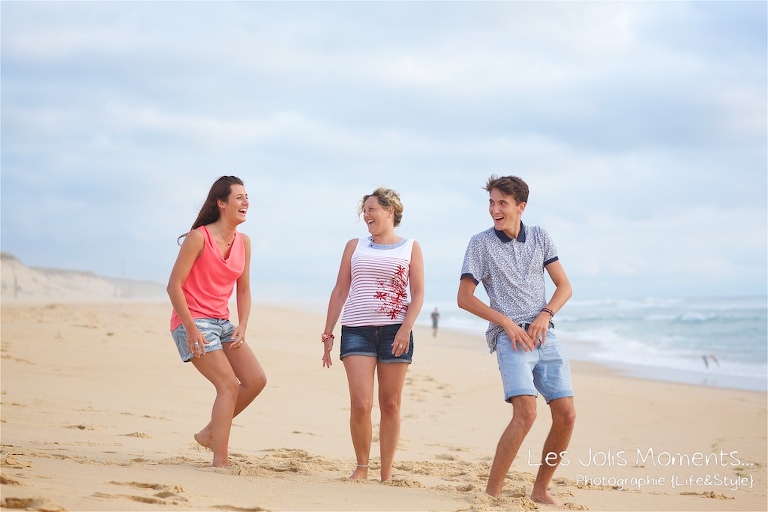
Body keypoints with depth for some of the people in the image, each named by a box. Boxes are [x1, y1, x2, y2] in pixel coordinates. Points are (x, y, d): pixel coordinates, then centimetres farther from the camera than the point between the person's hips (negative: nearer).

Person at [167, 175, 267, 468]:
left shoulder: (243, 242, 7)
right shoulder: (199, 238, -14)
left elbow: (243, 290, 13)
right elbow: (174, 285, -15)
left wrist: (242, 327, -1)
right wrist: (191, 328, -19)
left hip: (221, 322, 8)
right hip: (192, 322, -8)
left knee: (256, 380, 0)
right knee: (229, 385, -16)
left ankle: (210, 433, 16)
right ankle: (221, 460, -13)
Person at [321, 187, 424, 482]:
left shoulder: (410, 248, 9)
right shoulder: (355, 246, 15)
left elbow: (418, 295, 3)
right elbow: (340, 291, 15)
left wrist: (405, 329, -11)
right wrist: (328, 333, 10)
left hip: (395, 331, -1)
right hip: (356, 330, 1)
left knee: (390, 405, 2)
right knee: (360, 404, -11)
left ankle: (386, 473, 9)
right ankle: (361, 467, 5)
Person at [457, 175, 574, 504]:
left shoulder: (539, 237, 10)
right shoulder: (481, 243, 0)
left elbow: (564, 286, 12)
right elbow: (464, 297, 0)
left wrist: (546, 314, -7)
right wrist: (506, 322, -10)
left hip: (544, 335, 5)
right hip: (510, 337, -4)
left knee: (566, 415, -4)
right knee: (526, 413, -23)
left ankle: (541, 490, 11)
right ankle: (492, 492, -17)